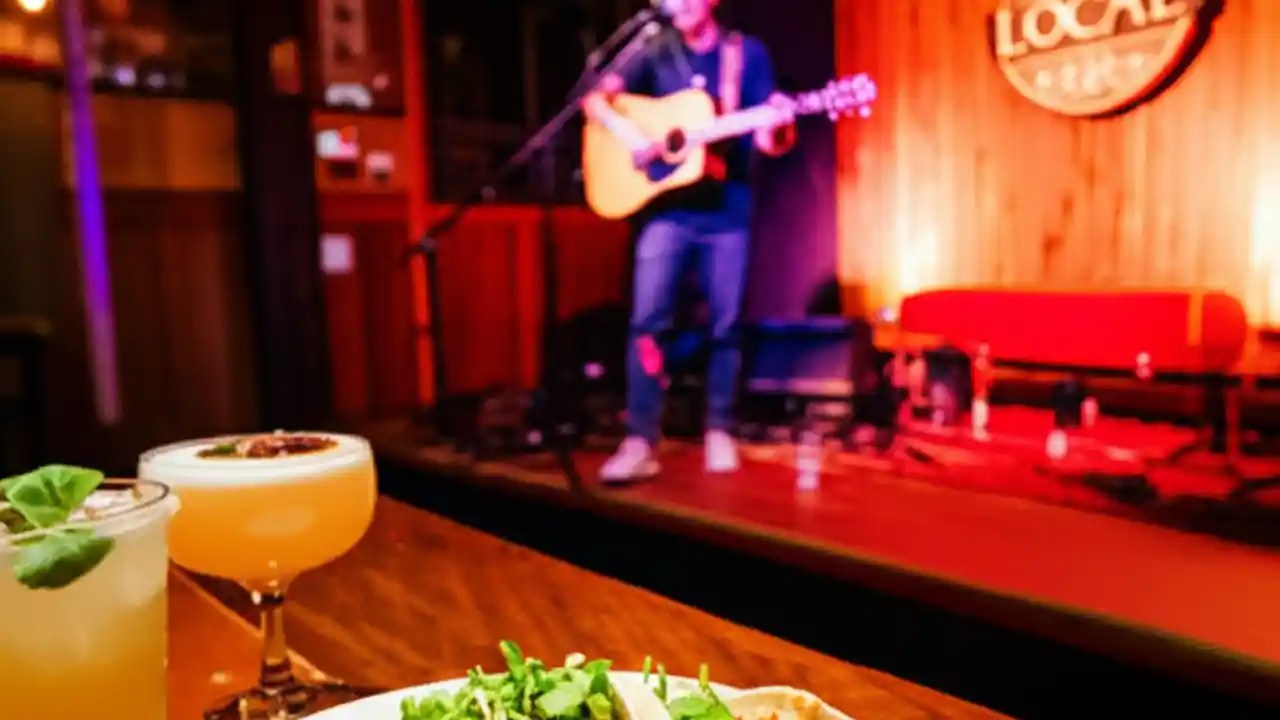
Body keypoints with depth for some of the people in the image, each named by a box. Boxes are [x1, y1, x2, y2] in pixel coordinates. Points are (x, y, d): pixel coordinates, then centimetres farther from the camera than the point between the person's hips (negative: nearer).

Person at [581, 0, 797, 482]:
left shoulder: (747, 54, 5)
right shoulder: (655, 54, 9)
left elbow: (767, 142, 1)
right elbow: (595, 98, 6)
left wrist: (779, 125, -21)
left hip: (727, 211, 0)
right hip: (666, 210, 1)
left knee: (725, 326, 3)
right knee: (647, 321, -8)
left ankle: (719, 432, 17)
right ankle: (641, 442, -4)